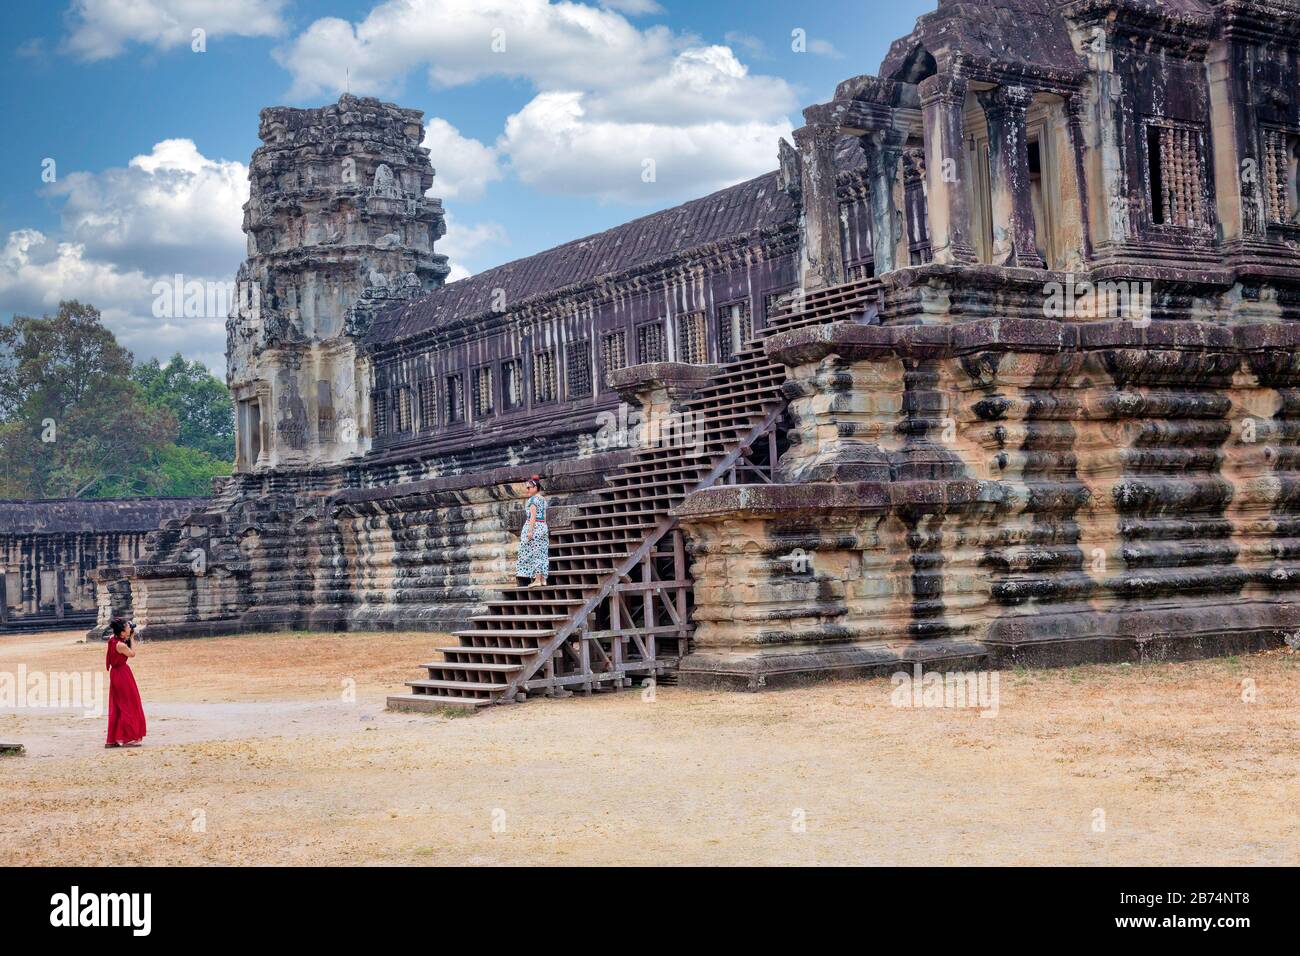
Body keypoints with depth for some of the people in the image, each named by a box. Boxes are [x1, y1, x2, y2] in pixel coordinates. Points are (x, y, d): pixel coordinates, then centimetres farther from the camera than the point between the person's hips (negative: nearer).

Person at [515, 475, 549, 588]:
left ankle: (537, 579, -11)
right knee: (542, 553, 8)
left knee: (534, 553, -7)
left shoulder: (533, 499, -11)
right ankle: (543, 579, 7)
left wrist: (530, 530, -20)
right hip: (543, 526, 9)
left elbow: (533, 515, -17)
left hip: (534, 526, -9)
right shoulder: (543, 499, 15)